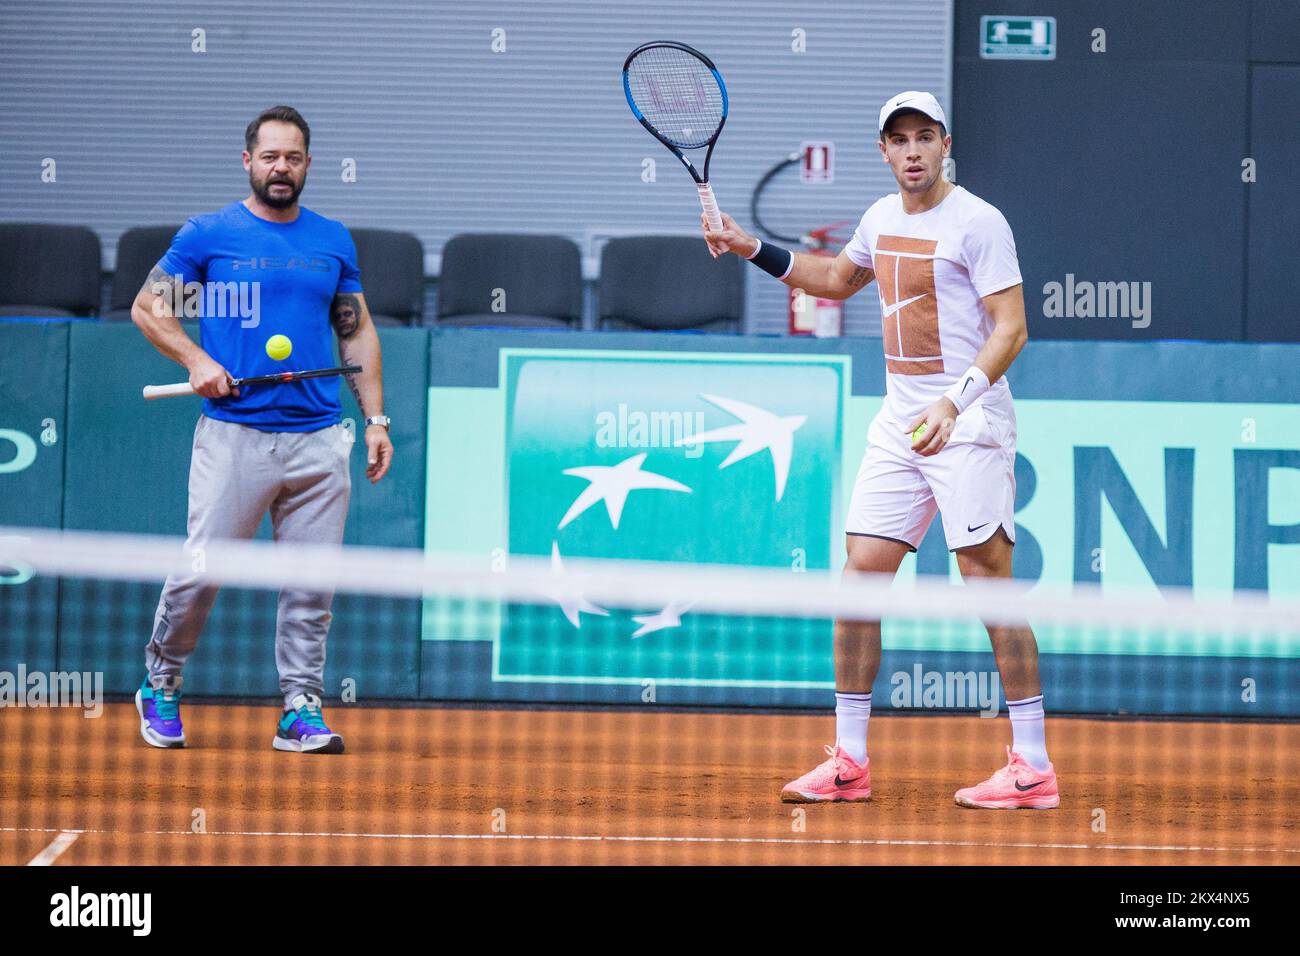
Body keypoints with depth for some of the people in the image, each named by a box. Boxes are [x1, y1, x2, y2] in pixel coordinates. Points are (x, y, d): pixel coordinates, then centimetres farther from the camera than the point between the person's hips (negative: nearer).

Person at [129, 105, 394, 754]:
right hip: (233, 433, -3)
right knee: (201, 571, -5)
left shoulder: (334, 241, 13)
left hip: (318, 439, 3)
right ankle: (160, 687, 15)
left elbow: (357, 331, 18)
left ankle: (302, 711, 9)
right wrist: (195, 360, -9)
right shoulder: (208, 234, 3)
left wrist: (376, 418, 11)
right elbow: (148, 307, 7)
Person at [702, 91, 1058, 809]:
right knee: (859, 575, 2)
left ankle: (1032, 768, -6)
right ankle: (849, 762, 9)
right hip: (898, 426, 7)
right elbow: (837, 279, 34)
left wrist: (955, 401, -28)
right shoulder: (882, 217, 13)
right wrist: (750, 248, 26)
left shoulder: (977, 222, -10)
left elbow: (1011, 328, -16)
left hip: (970, 426, -7)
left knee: (989, 583, -9)